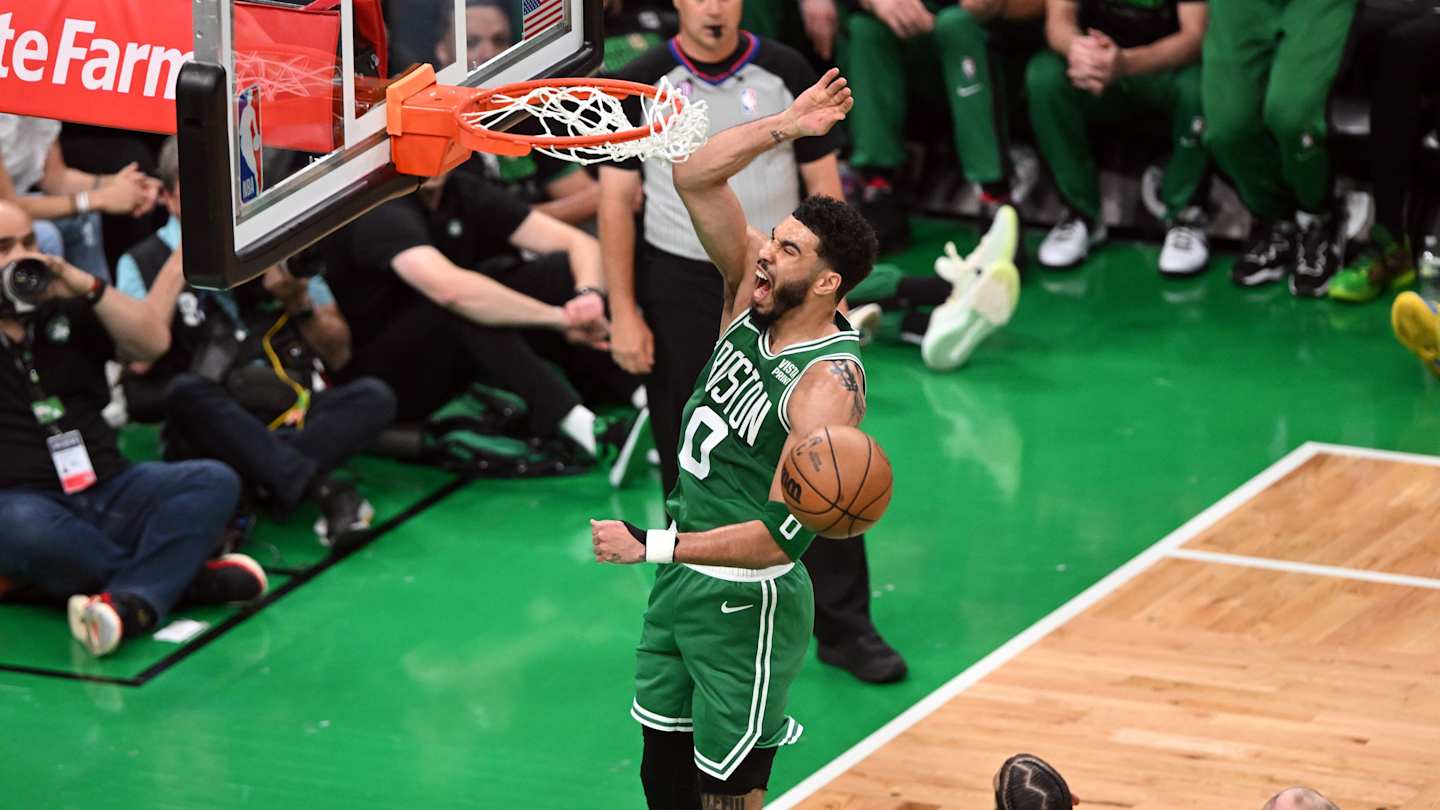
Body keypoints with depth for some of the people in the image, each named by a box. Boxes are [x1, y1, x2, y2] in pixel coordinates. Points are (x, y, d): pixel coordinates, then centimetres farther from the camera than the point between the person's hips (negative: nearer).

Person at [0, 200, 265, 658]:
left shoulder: (66, 313, 19)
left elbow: (153, 343, 9)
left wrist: (85, 286, -3)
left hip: (109, 490, 5)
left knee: (213, 481, -19)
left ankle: (130, 604, -40)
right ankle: (182, 578, -23)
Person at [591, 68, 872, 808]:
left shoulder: (826, 385, -26)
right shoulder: (752, 292, -4)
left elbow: (782, 534, -30)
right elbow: (694, 177, -7)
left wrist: (652, 547, -29)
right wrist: (783, 129, -19)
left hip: (745, 601, -8)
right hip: (682, 579, 8)